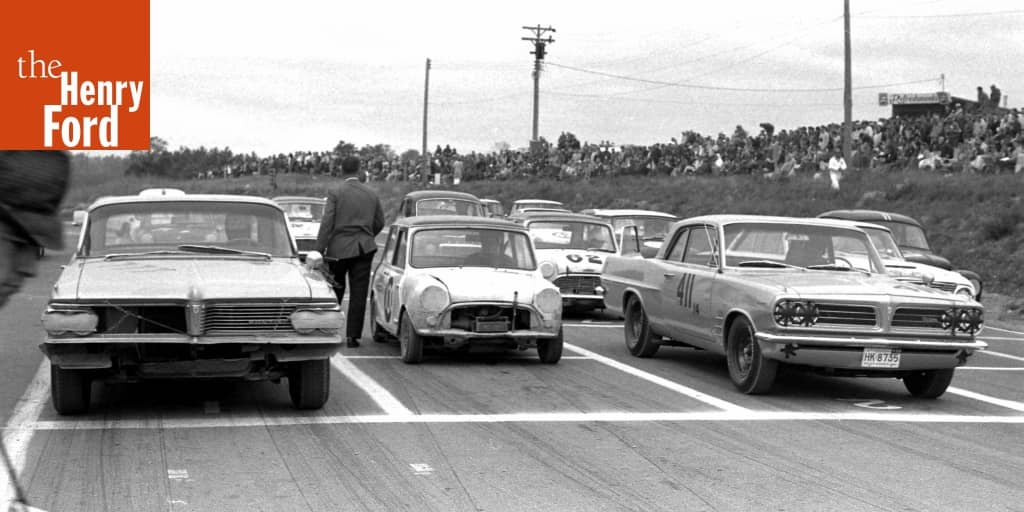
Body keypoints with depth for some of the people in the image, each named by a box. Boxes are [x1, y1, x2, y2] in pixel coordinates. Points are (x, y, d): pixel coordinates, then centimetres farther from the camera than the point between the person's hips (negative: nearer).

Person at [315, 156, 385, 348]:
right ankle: (352, 336, 1)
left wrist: (320, 250, -12)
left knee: (335, 289, 14)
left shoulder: (335, 193, -7)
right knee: (358, 294, 3)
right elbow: (379, 223, 11)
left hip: (339, 248, -2)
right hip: (364, 249, 2)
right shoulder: (371, 194, 5)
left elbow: (327, 223, -13)